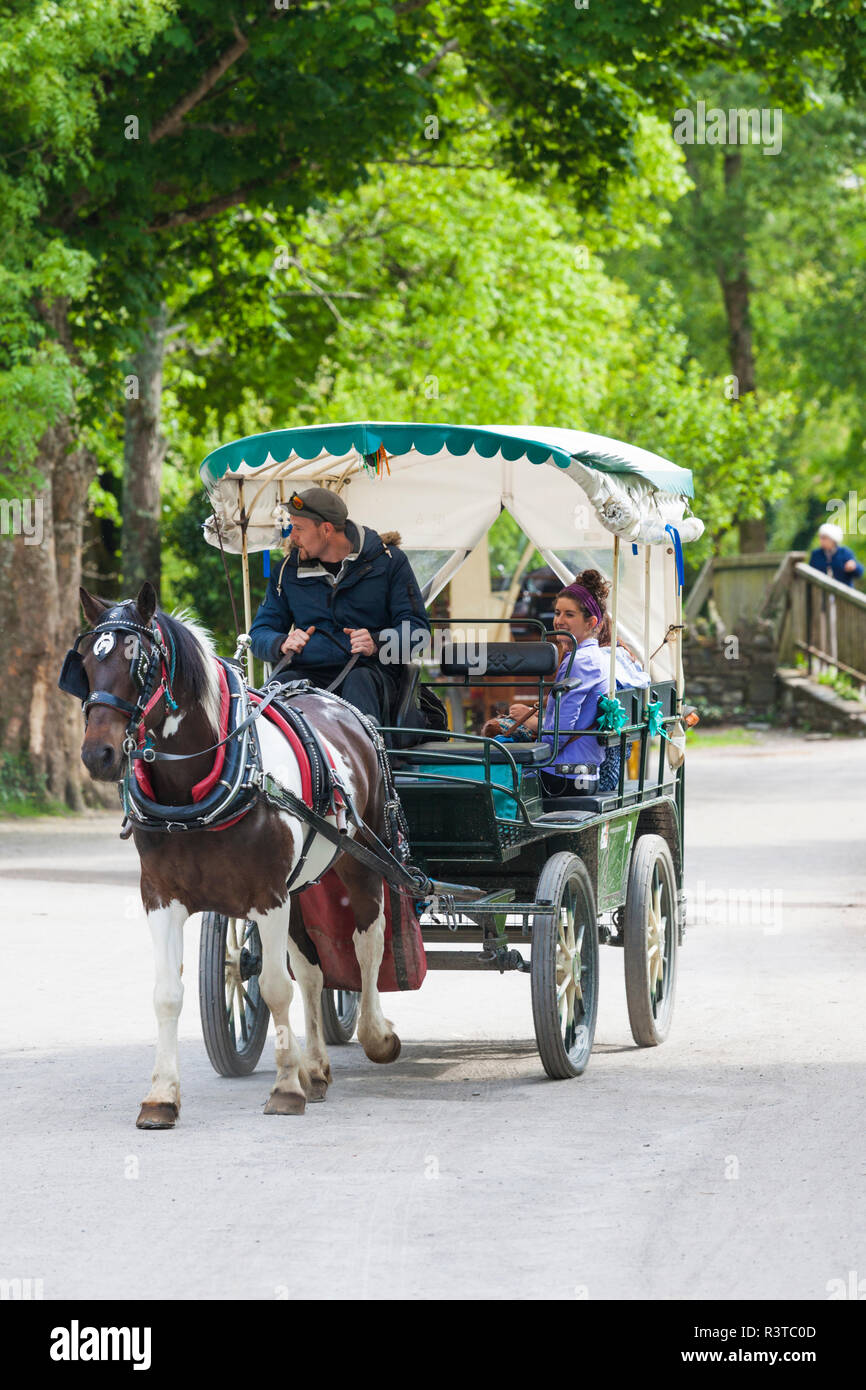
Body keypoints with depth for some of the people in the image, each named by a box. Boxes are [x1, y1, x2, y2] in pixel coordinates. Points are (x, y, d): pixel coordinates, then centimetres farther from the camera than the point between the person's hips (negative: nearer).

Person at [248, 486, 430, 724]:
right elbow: (259, 635, 16)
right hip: (309, 673, 2)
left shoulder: (387, 560, 6)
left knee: (359, 682, -38)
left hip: (371, 671, -2)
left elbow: (416, 627, 4)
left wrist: (377, 644, -17)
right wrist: (283, 644, -9)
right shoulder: (288, 570, 16)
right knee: (283, 684, -33)